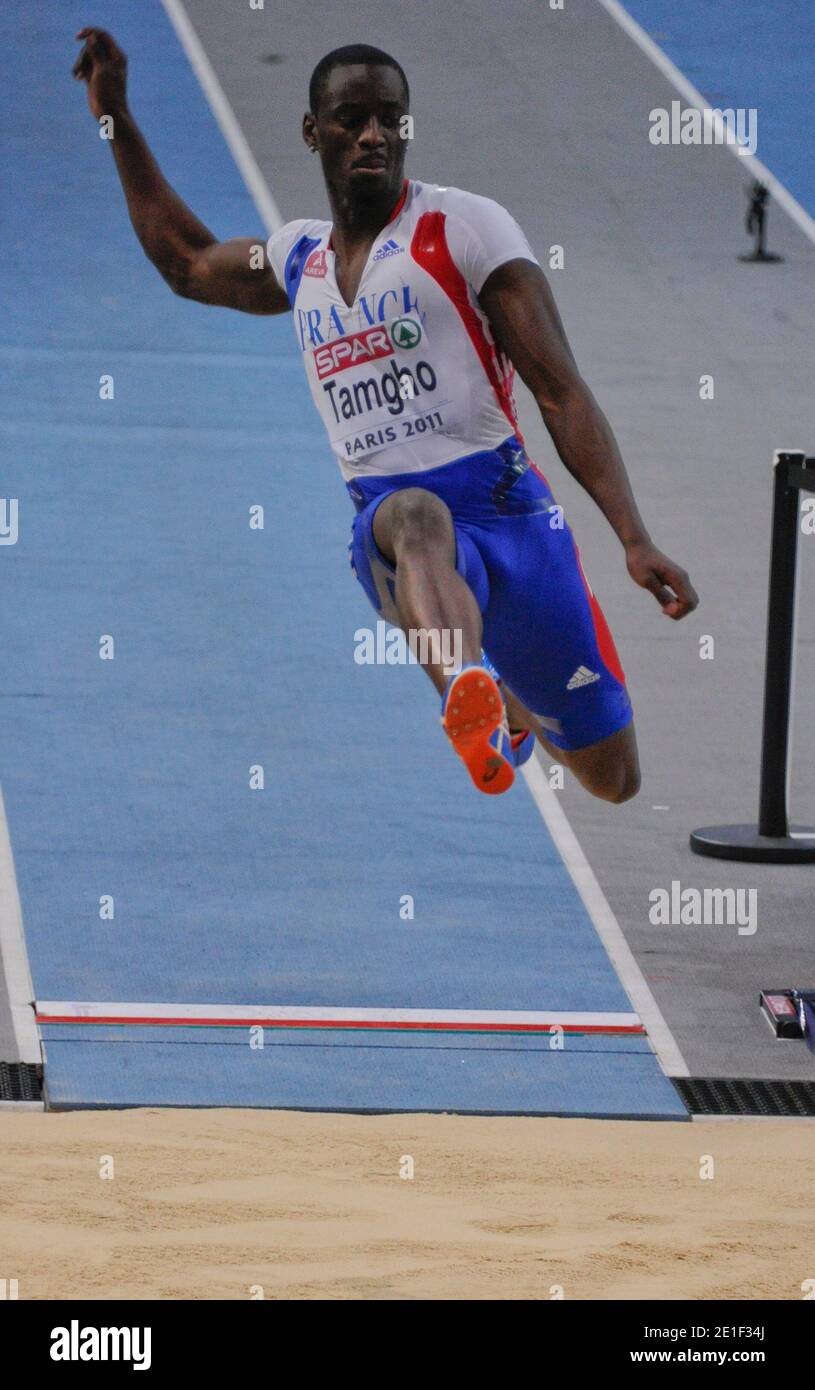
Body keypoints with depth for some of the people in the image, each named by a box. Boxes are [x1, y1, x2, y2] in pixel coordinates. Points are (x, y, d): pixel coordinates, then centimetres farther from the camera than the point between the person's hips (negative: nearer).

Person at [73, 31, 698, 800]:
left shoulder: (466, 228, 0)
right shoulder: (299, 257, 17)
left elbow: (563, 395, -4)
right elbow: (186, 262, 39)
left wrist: (636, 541, -14)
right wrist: (118, 117, 36)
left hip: (506, 506, -1)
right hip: (388, 525, 1)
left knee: (613, 780, 6)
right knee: (416, 516, -40)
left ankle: (517, 703, 41)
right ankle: (471, 692, -67)